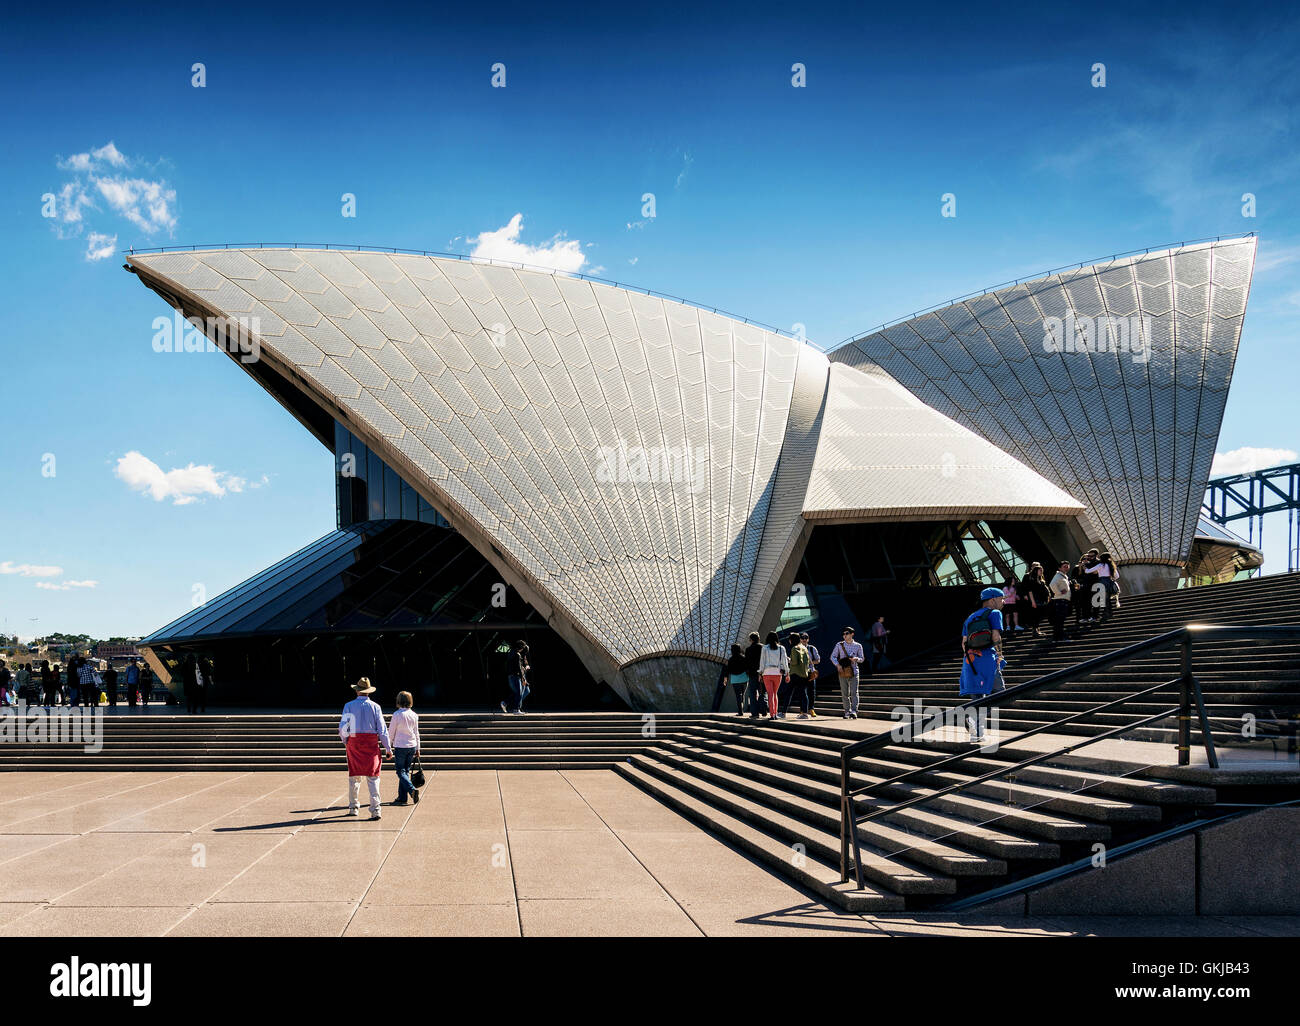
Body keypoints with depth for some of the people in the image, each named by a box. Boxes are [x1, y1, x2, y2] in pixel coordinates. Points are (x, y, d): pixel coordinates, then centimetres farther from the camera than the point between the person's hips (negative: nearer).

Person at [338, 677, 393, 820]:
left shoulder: (349, 706, 1)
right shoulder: (375, 707, 1)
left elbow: (343, 727, -2)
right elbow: (382, 729, 0)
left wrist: (345, 741, 17)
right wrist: (388, 748, 5)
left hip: (354, 743, 1)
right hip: (372, 743, -1)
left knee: (354, 776, 14)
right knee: (373, 777, -1)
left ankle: (353, 807, 20)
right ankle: (375, 809, -11)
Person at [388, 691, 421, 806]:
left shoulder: (397, 714, -12)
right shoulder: (414, 715, 3)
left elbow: (391, 732, -6)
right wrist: (417, 749, 18)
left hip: (400, 746, -5)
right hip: (412, 746, 5)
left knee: (401, 771, 0)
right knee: (406, 771, 12)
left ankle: (412, 789, -21)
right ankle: (402, 797, 13)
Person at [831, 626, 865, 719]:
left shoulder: (858, 646, 5)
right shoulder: (839, 645, 6)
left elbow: (862, 659, 12)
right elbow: (832, 656, 8)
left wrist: (856, 659, -11)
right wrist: (837, 665, -9)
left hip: (853, 671, -1)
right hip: (842, 672, 1)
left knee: (854, 692, -11)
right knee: (844, 693, 3)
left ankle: (854, 711, -15)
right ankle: (847, 712, 11)